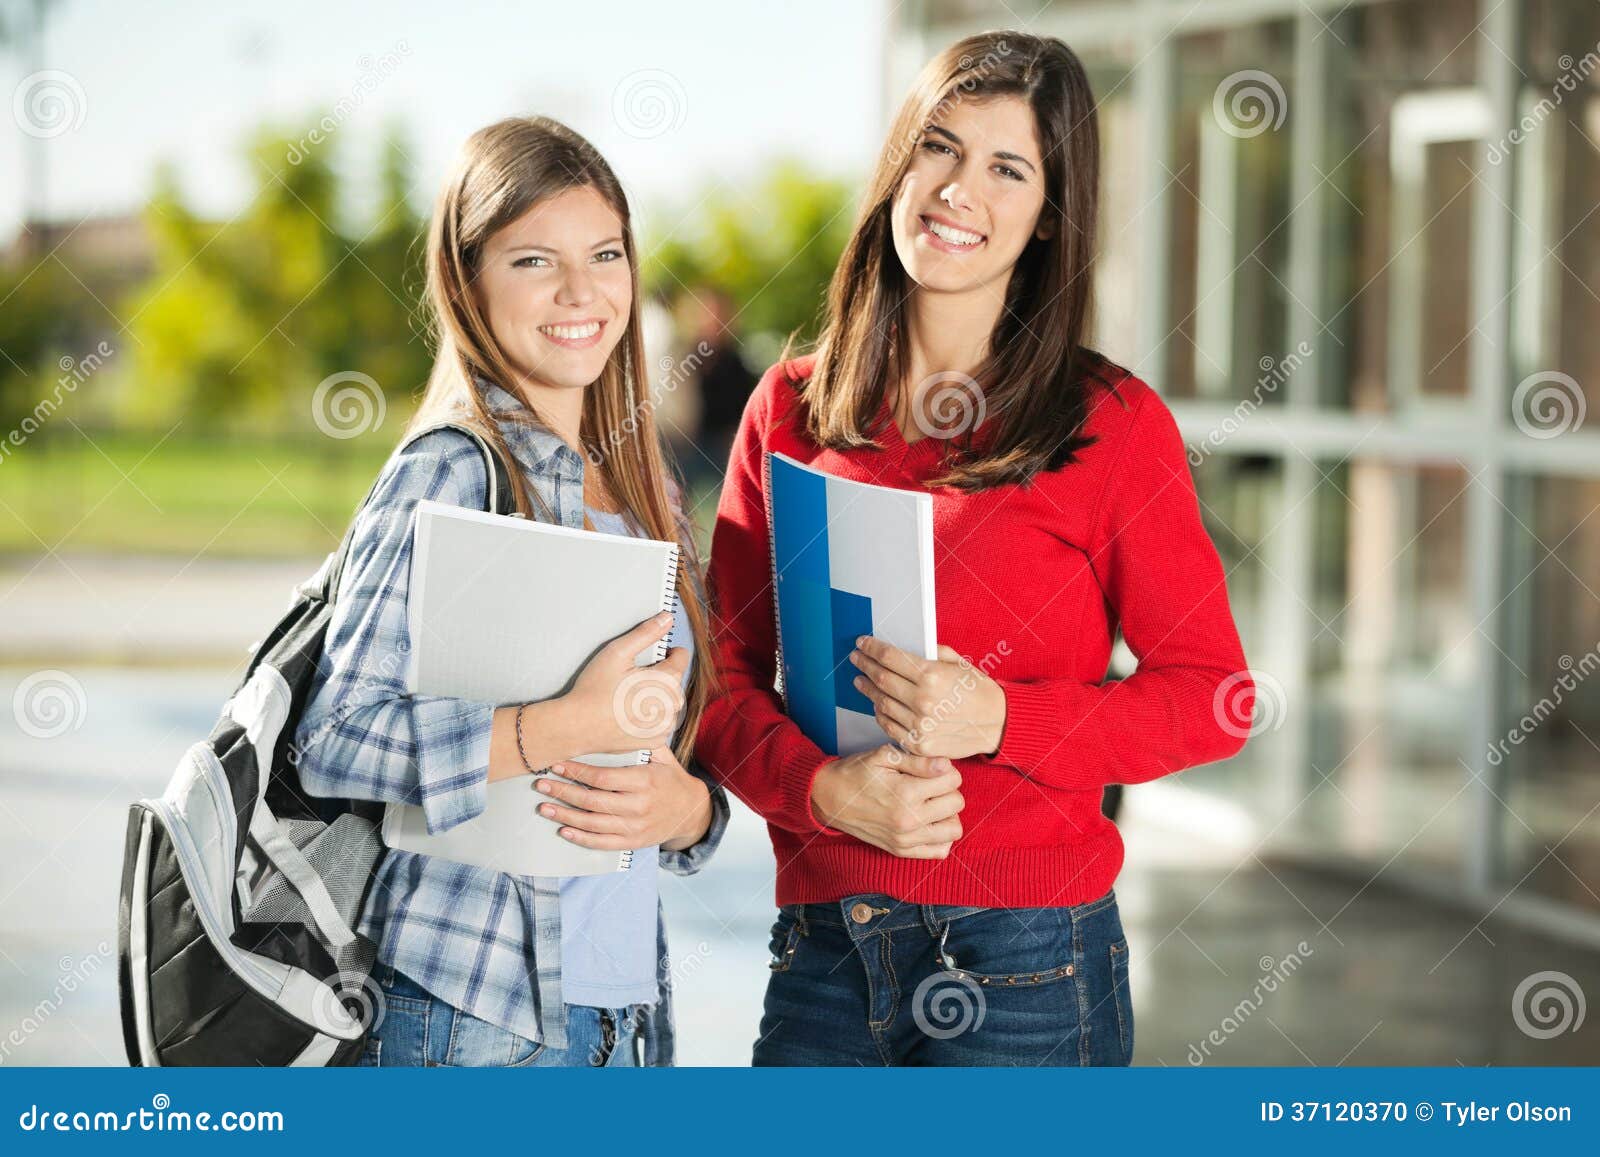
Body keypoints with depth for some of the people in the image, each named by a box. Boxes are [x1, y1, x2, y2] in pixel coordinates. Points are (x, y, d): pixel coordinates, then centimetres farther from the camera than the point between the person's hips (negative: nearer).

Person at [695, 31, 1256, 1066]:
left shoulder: (1113, 424, -3)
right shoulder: (791, 408, 7)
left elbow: (1213, 695, -3)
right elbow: (726, 677, 7)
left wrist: (1000, 718, -17)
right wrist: (824, 786, -13)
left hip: (1025, 959, -3)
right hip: (824, 950, 3)